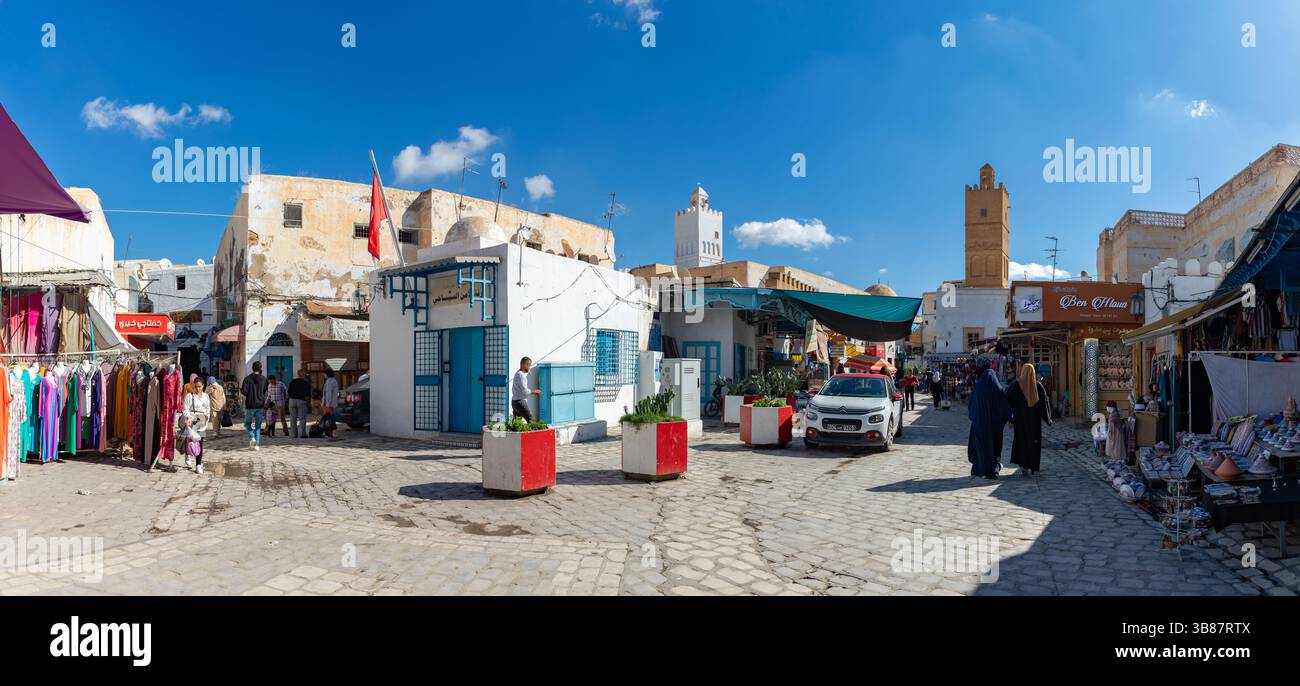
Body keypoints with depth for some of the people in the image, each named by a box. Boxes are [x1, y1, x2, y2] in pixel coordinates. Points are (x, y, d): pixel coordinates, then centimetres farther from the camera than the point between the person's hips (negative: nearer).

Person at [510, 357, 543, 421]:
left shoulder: (517, 374, 15)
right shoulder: (521, 375, -16)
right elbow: (525, 391, -20)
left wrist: (533, 392, 13)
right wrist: (534, 392, -4)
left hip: (515, 401, 10)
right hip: (520, 402, -10)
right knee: (530, 420, -9)